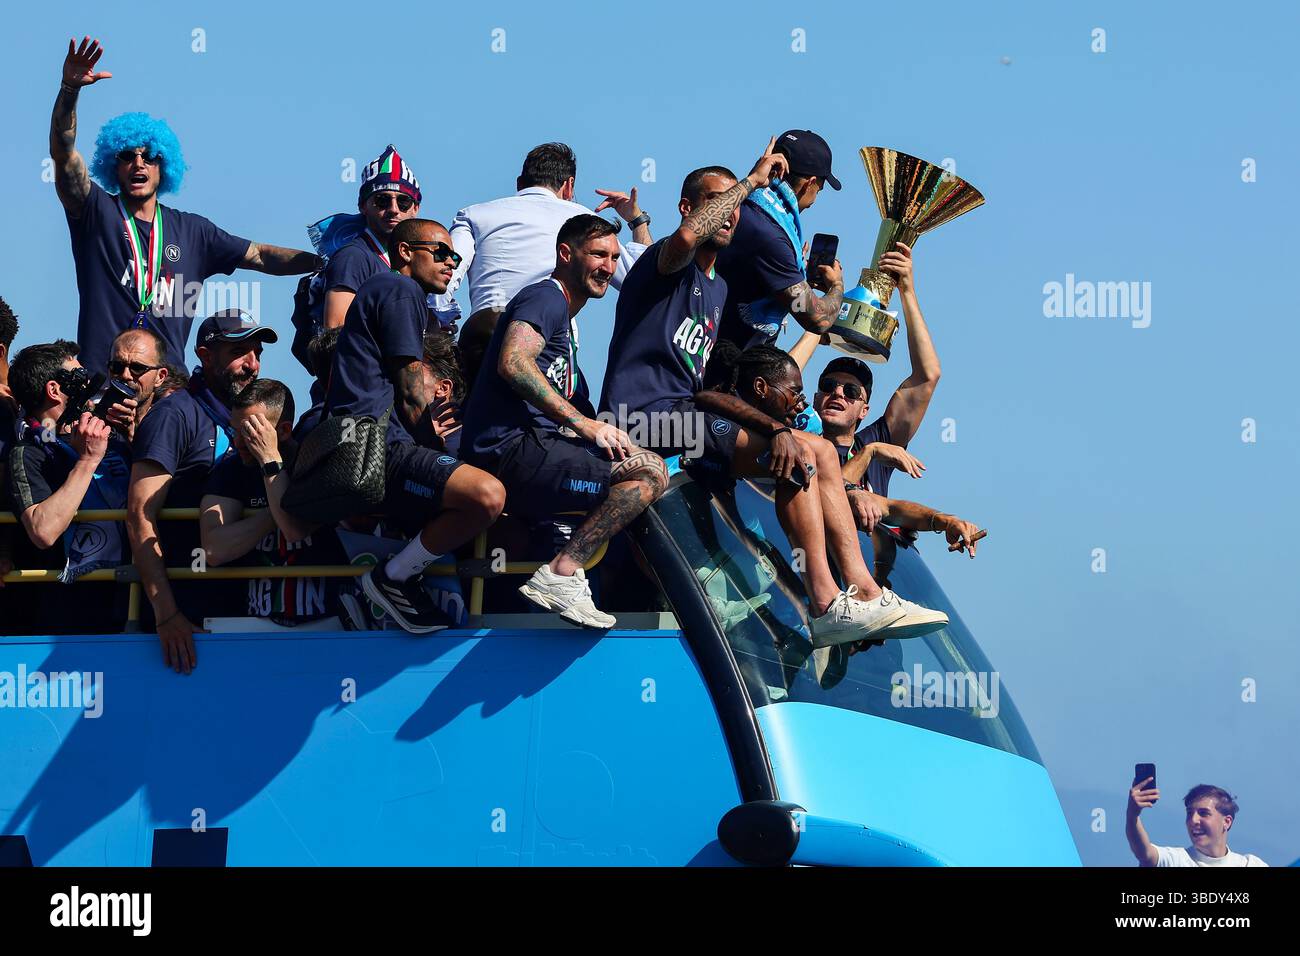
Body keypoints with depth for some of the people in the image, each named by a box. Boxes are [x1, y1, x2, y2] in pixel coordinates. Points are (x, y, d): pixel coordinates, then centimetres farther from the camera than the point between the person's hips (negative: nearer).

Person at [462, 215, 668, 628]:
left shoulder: (566, 322, 30)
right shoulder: (545, 299, -2)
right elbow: (512, 362, -22)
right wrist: (586, 425, -22)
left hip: (535, 447, 10)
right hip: (512, 450, -10)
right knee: (649, 473, -21)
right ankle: (560, 574, -25)